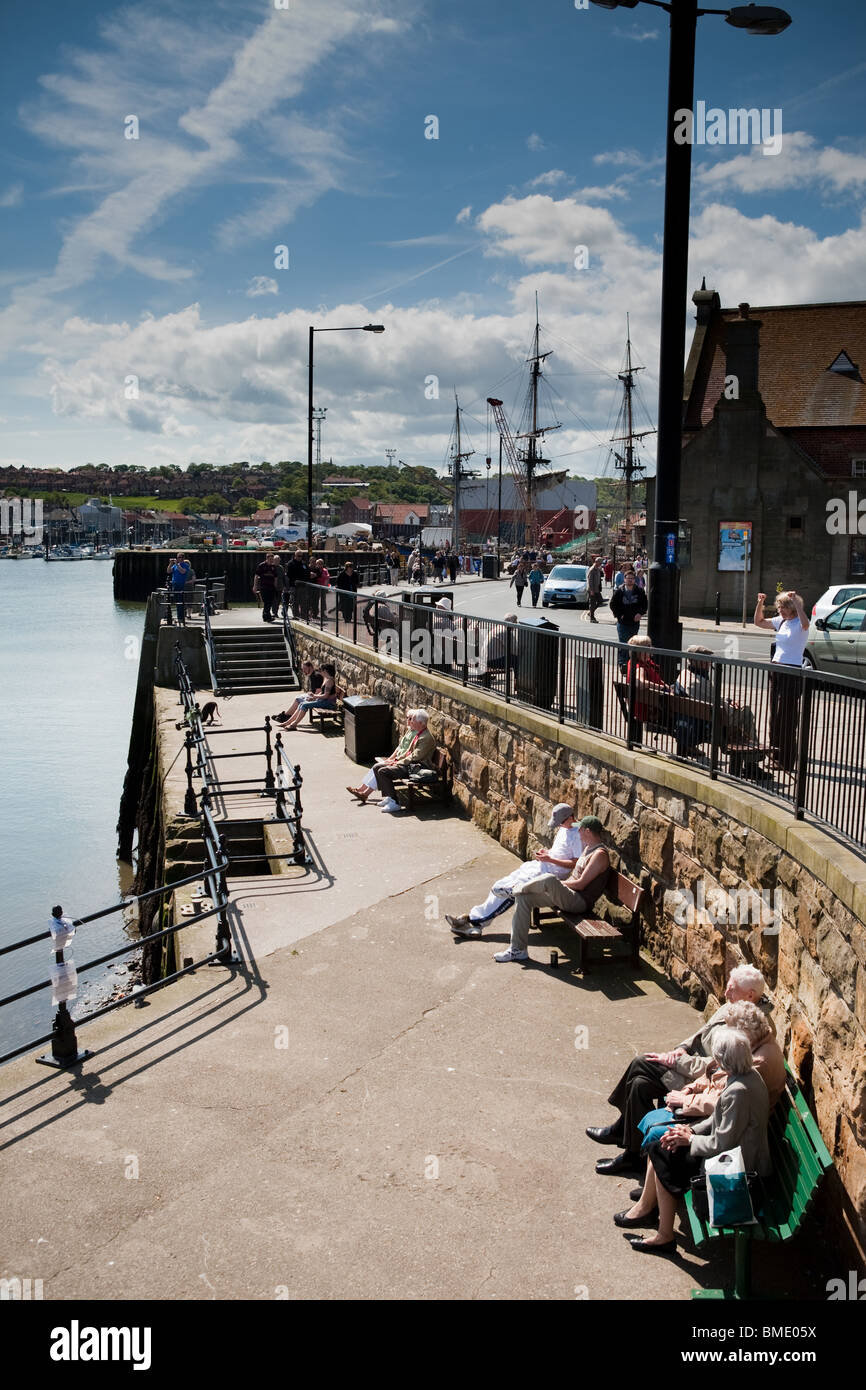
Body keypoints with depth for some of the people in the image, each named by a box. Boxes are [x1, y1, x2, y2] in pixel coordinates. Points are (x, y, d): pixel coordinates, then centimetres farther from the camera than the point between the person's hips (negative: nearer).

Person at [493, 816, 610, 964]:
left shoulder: (600, 854, -13)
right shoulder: (588, 848, 18)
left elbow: (580, 884, -17)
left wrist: (558, 883, -7)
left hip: (579, 901, -10)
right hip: (567, 895, 10)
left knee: (549, 879, -36)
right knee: (523, 898, -3)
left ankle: (519, 889, -2)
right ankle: (517, 950, -4)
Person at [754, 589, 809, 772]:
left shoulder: (799, 624, -11)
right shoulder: (780, 621, 11)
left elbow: (805, 623, -37)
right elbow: (759, 622, 24)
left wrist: (796, 601, -35)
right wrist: (760, 603, 9)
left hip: (792, 671, -8)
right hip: (776, 668, 8)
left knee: (786, 717, -7)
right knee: (774, 714, 14)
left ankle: (787, 762, -3)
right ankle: (775, 754, 27)